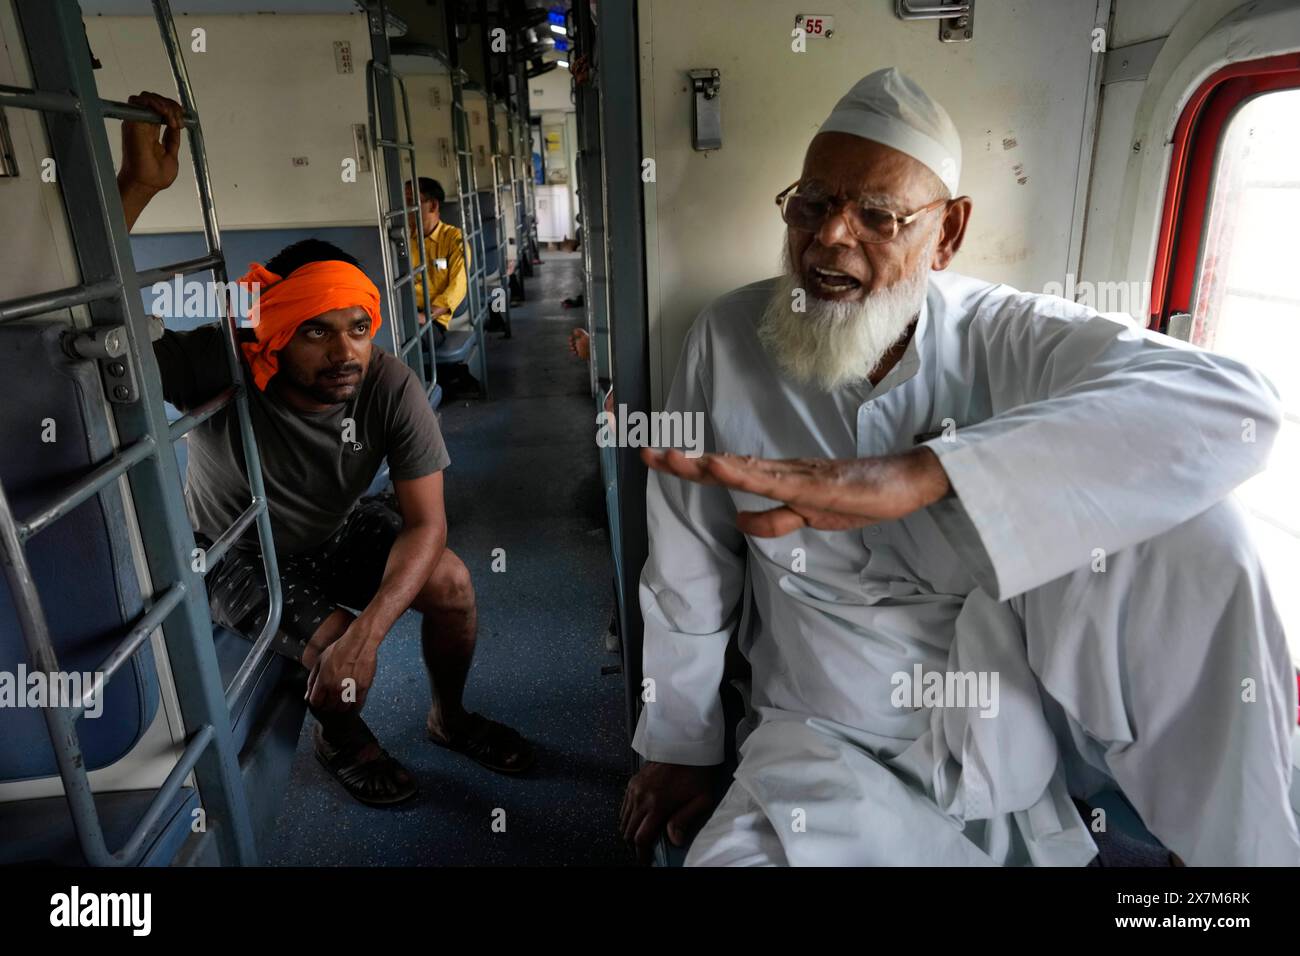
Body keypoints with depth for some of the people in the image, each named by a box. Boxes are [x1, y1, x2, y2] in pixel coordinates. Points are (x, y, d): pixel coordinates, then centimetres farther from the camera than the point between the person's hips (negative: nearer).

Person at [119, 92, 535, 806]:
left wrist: (369, 628, -40)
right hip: (238, 554, -2)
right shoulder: (218, 369, -32)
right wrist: (138, 185, -55)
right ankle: (340, 741, 15)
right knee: (334, 653, -24)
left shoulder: (389, 386, -27)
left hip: (338, 530, 3)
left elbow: (426, 522, -26)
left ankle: (449, 718, 15)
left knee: (450, 582, -16)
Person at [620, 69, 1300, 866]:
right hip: (832, 746, -1)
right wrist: (681, 746, 9)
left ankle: (1228, 837, -1)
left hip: (1026, 712, 2)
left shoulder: (1007, 338, -12)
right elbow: (688, 573, -2)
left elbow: (1233, 408, -31)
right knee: (735, 845, -32)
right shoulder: (728, 342, -10)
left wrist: (916, 475, -43)